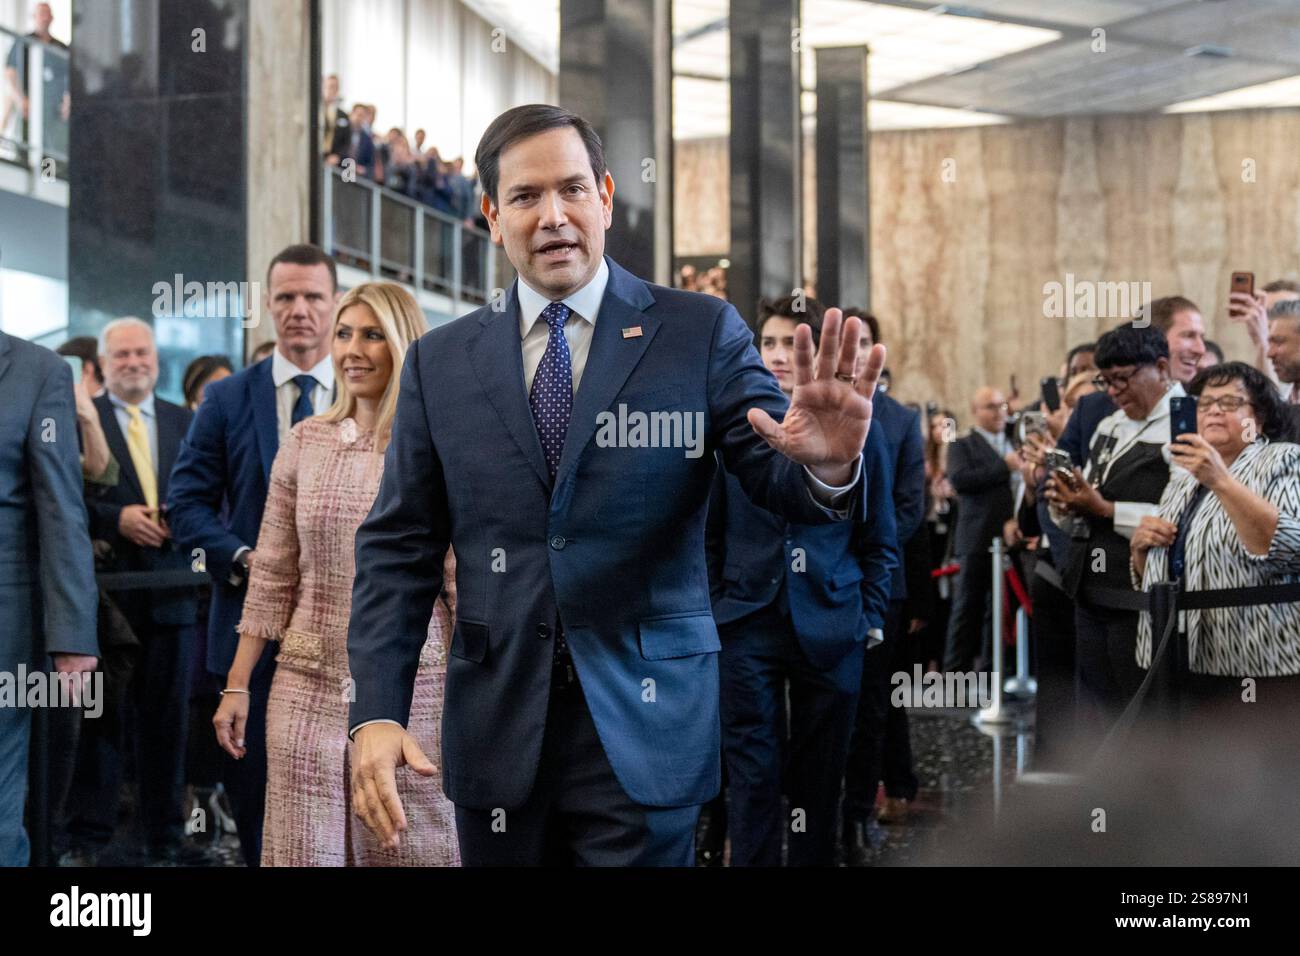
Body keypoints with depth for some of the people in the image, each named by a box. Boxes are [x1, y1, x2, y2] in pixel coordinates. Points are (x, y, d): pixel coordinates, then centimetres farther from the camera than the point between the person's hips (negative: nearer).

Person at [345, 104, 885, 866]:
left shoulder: (700, 334, -1)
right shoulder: (441, 362, 6)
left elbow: (784, 482, -6)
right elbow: (399, 548, 6)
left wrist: (830, 463, -30)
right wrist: (377, 712, -5)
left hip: (642, 726, -2)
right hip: (496, 731, 2)